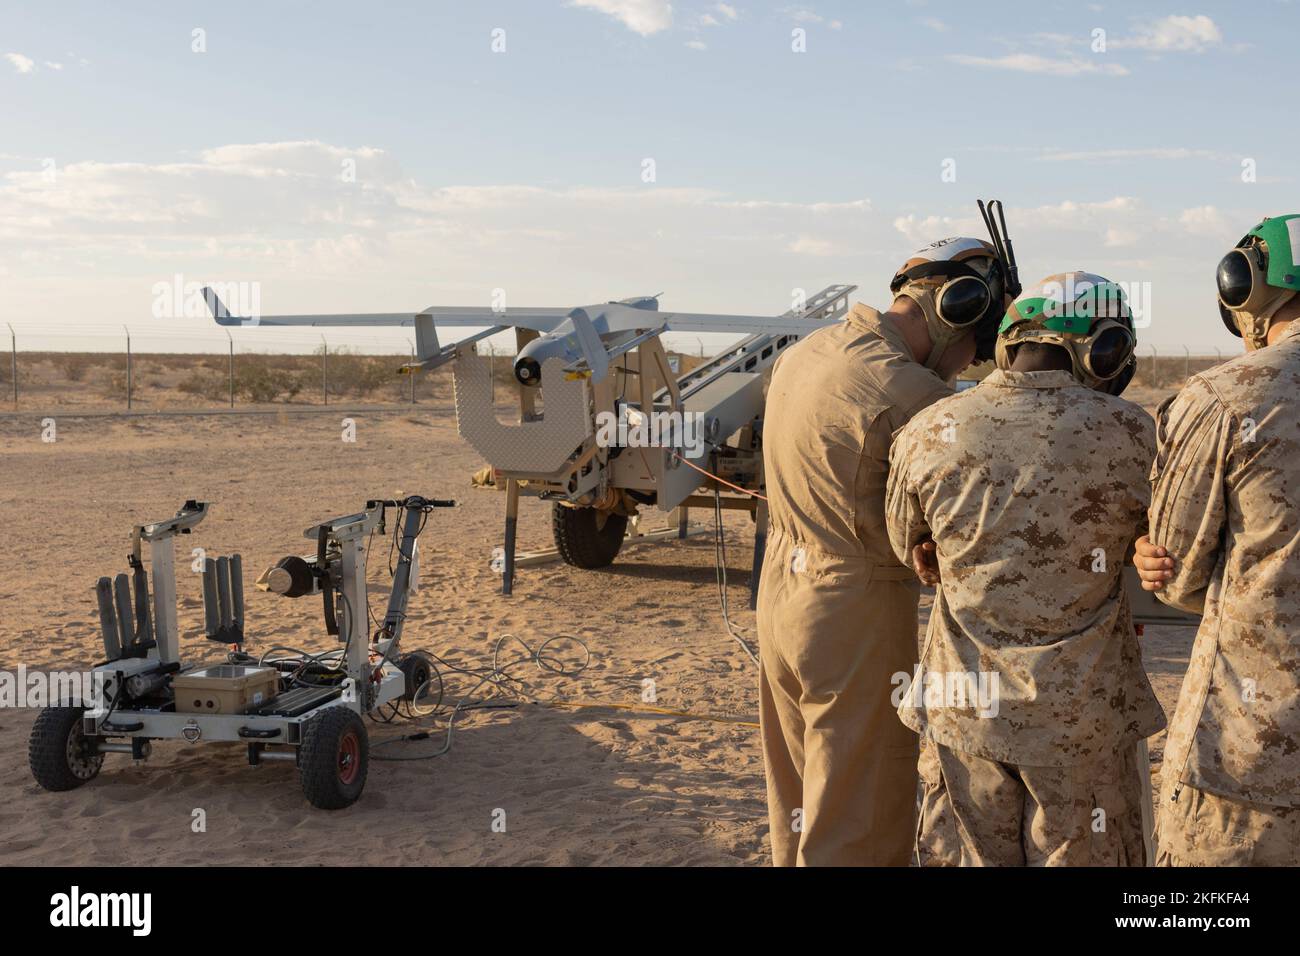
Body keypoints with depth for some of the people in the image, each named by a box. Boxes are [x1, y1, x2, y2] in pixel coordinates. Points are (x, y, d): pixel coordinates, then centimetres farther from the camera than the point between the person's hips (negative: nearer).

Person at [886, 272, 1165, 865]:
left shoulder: (928, 433, -7)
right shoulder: (1127, 434, -13)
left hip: (964, 709, 2)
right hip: (1081, 716, -2)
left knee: (969, 856, 16)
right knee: (1081, 855, 13)